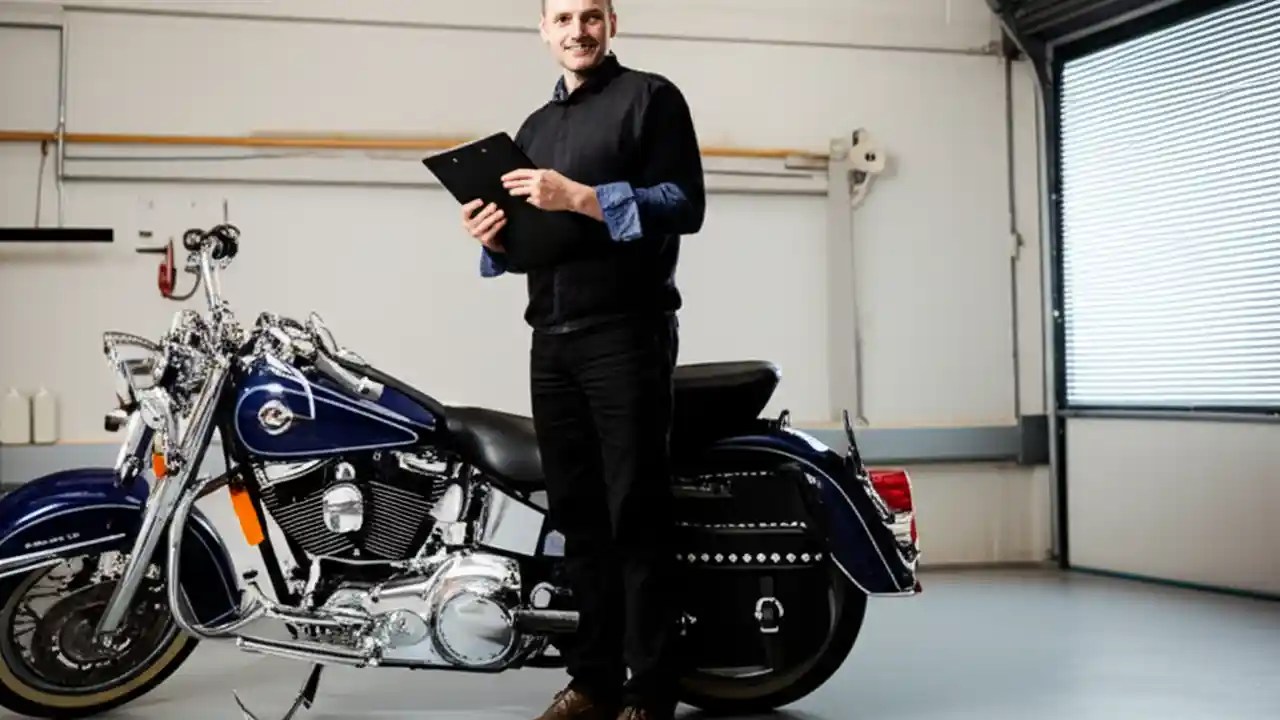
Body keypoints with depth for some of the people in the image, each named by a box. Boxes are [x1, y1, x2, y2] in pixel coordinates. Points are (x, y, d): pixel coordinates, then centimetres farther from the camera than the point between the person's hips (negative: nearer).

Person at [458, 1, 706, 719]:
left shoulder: (651, 98, 3)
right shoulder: (534, 126, 24)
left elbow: (686, 204, -9)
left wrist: (580, 197, -18)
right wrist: (495, 238, 3)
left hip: (627, 334, -6)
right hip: (551, 342, 7)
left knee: (637, 518, -7)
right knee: (577, 516, 7)